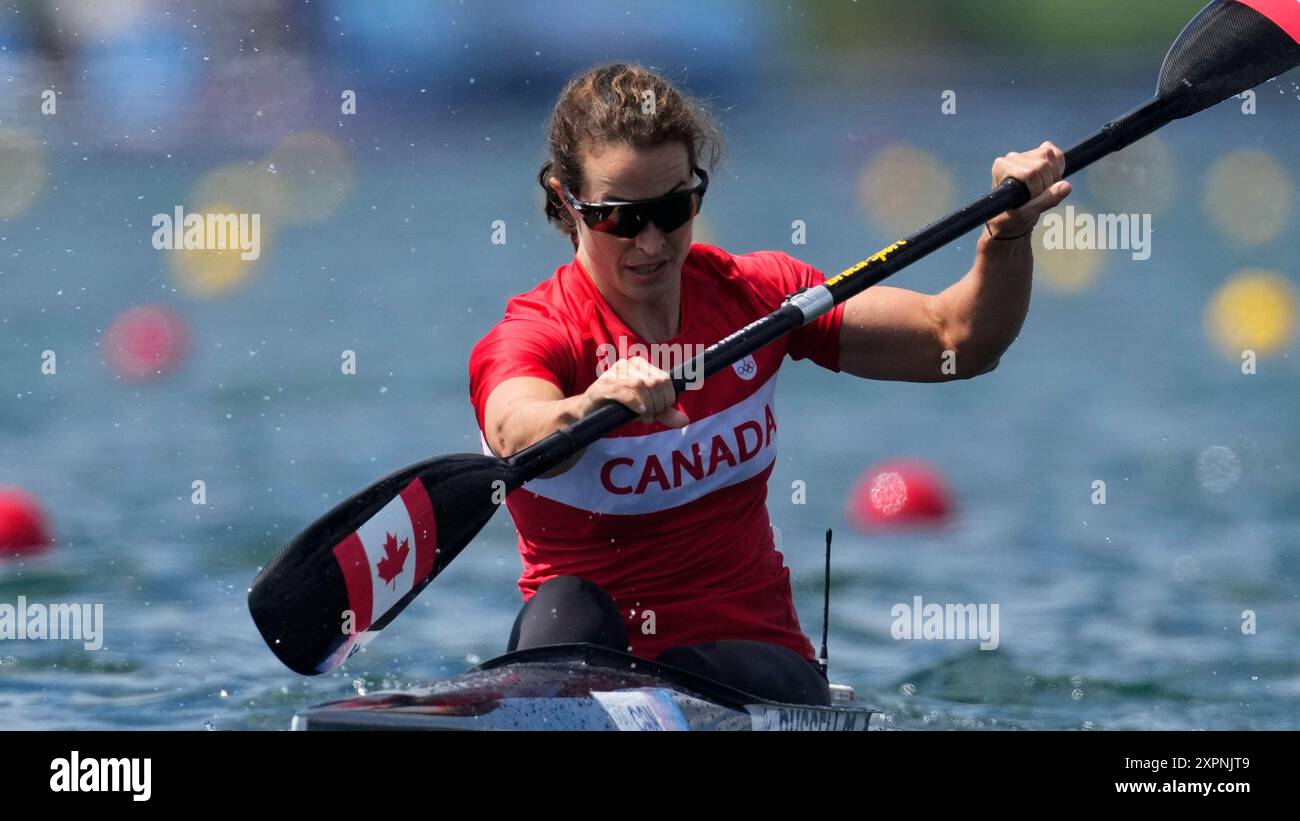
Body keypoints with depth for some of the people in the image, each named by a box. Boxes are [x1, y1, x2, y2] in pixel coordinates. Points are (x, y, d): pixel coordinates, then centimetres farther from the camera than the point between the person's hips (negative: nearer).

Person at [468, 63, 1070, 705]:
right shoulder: (534, 335, -8)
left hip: (751, 651, 2)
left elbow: (955, 340, 6)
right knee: (568, 609, -35)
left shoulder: (754, 297, 7)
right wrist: (591, 408, -56)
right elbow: (518, 435, -34)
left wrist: (1007, 236, -13)